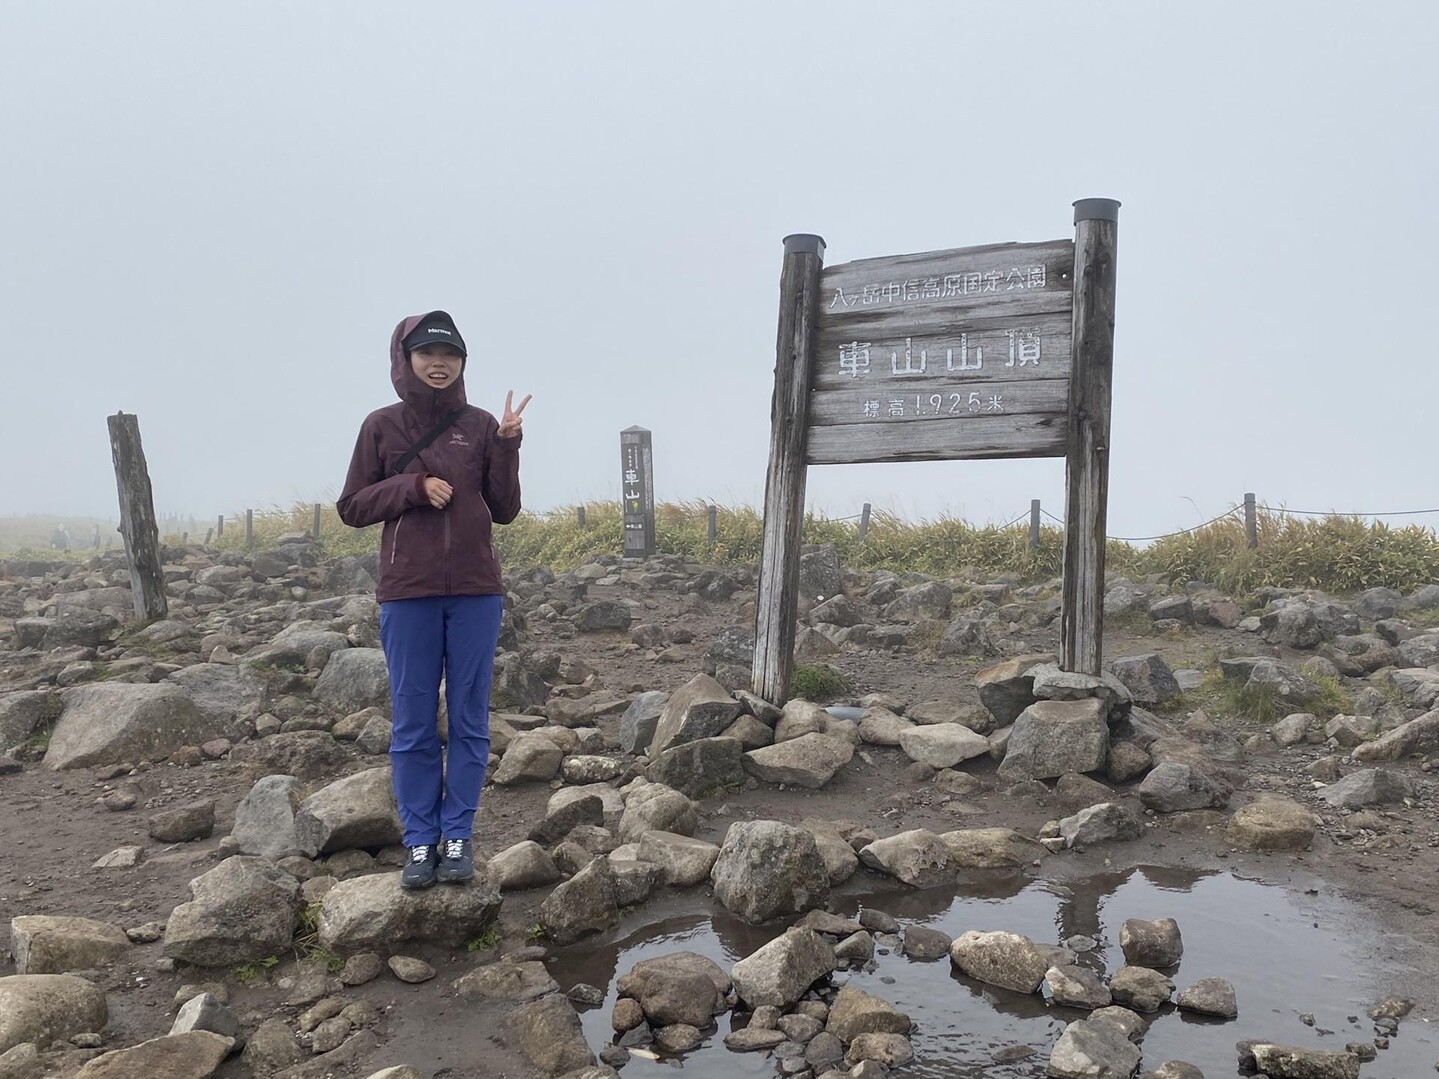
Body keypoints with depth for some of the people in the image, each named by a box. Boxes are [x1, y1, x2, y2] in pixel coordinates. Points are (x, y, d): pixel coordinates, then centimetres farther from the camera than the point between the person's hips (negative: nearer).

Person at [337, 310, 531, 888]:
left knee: (469, 719, 6)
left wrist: (507, 446, -6)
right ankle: (420, 841, 15)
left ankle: (459, 836, 17)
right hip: (407, 594, 0)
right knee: (413, 723, 5)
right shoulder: (382, 425, 4)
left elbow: (504, 510, 6)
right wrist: (413, 487, -11)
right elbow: (352, 507, 4)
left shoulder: (480, 425, 5)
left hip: (476, 591, 1)